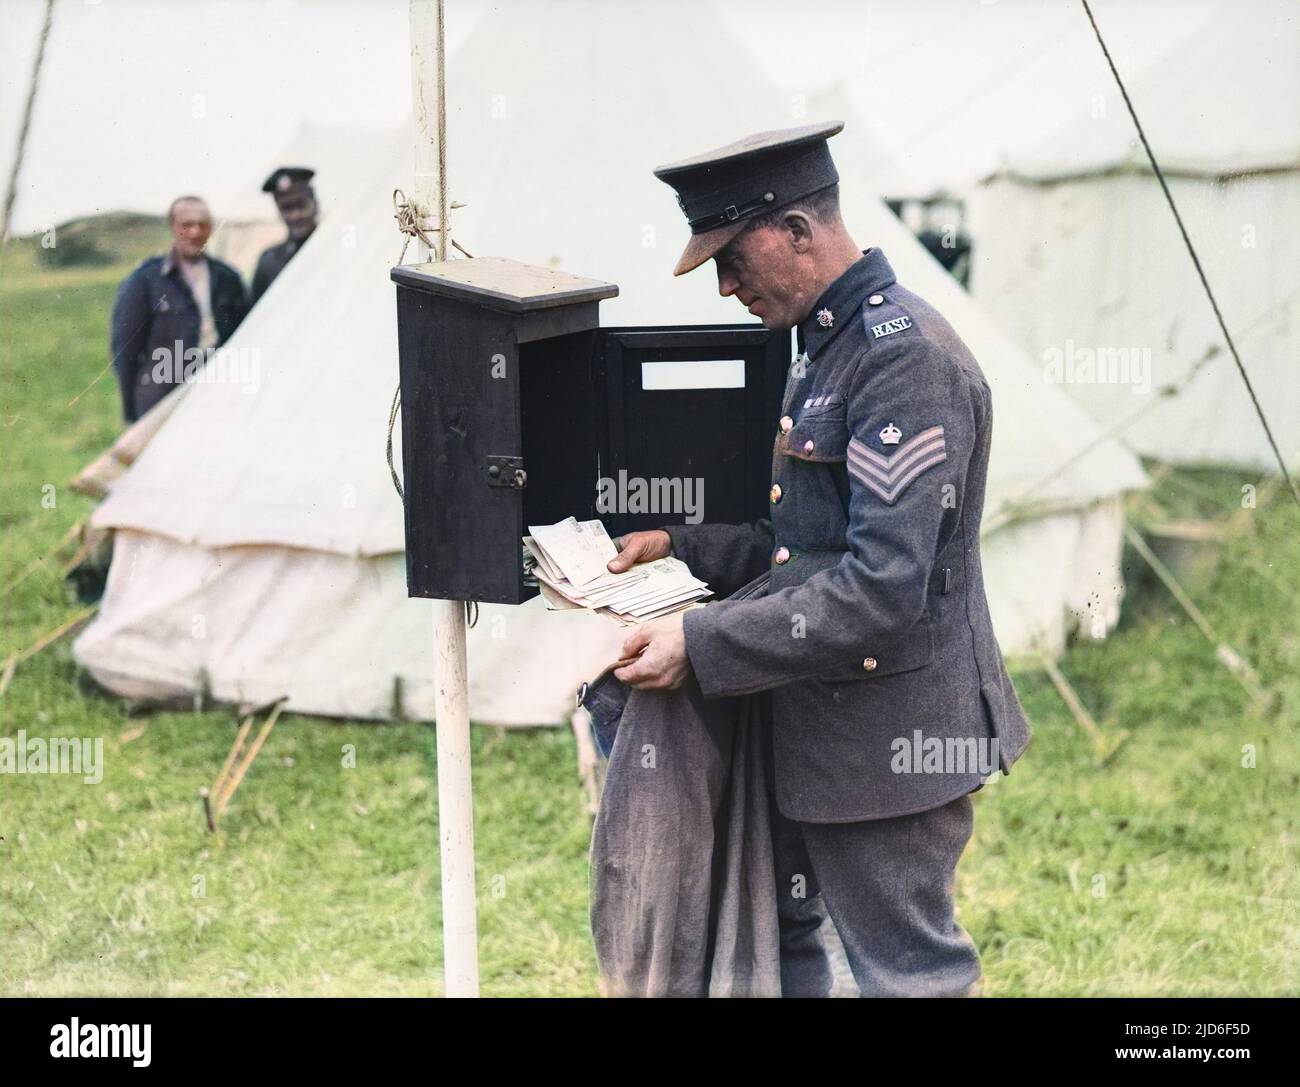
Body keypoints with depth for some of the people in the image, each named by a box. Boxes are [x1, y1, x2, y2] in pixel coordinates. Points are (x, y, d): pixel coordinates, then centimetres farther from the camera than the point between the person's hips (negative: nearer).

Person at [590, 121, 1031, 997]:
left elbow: (883, 587, -28)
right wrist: (681, 540, 6)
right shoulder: (831, 344, 11)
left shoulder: (908, 358, -22)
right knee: (779, 939, 20)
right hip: (809, 721, 10)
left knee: (906, 970, 4)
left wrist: (703, 644, -25)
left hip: (889, 730, -10)